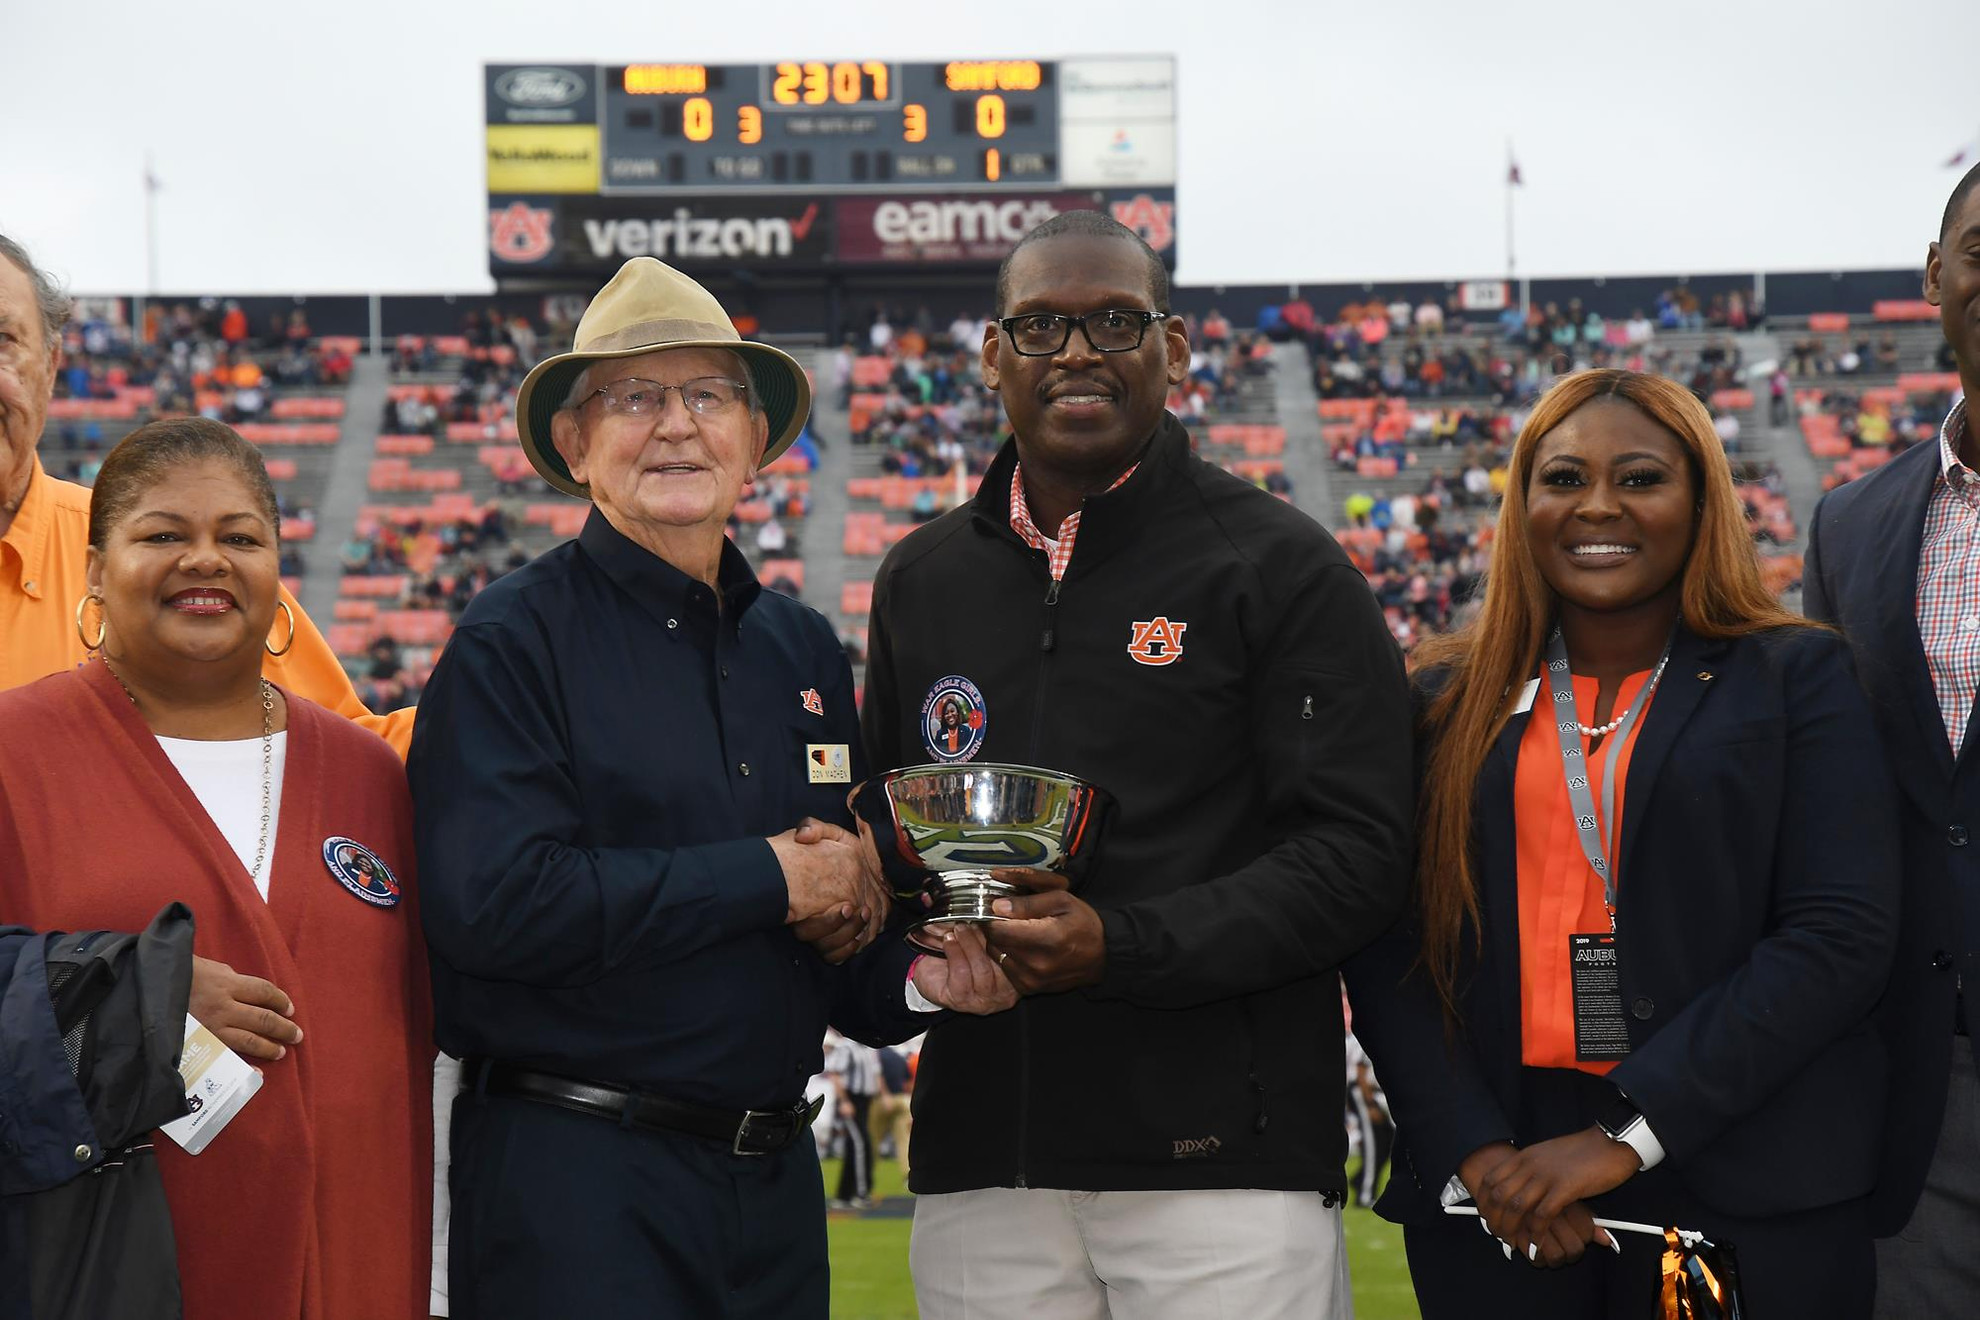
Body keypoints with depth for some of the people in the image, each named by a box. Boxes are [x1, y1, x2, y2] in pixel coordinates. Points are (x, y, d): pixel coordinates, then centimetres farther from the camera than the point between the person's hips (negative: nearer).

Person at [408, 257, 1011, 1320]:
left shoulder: (804, 651, 12)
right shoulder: (511, 642, -8)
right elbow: (494, 903, -21)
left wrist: (910, 978, -2)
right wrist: (768, 877, -14)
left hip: (774, 1181, 6)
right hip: (575, 1181, -6)